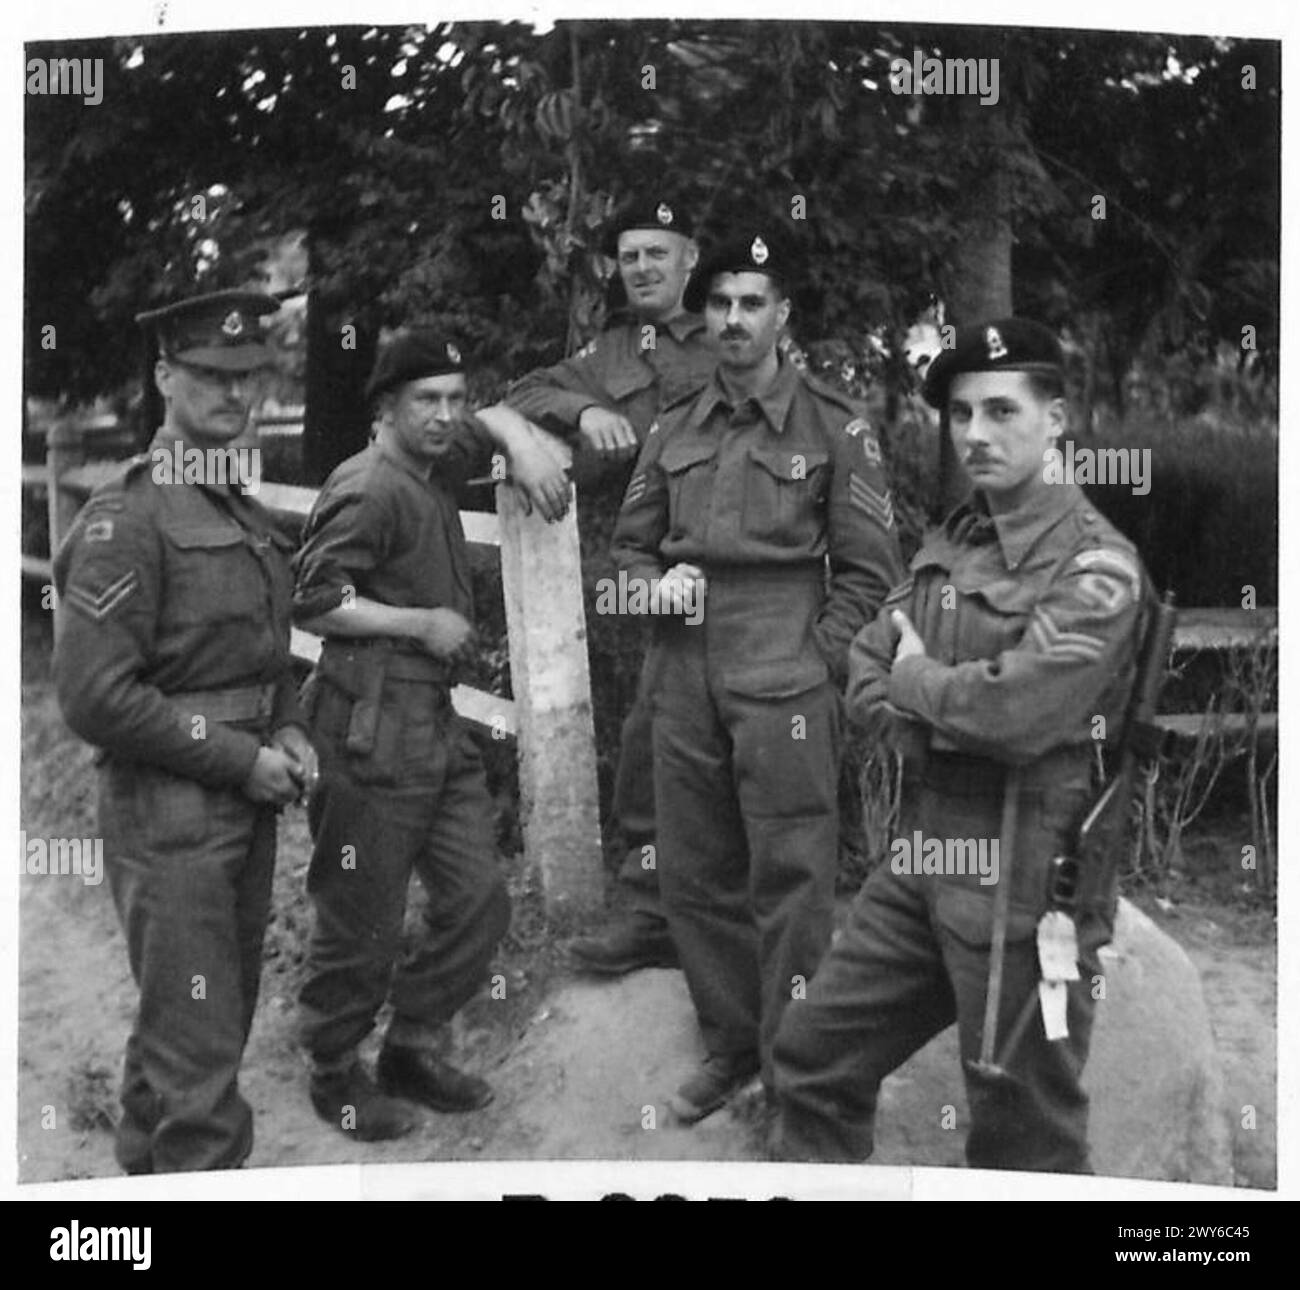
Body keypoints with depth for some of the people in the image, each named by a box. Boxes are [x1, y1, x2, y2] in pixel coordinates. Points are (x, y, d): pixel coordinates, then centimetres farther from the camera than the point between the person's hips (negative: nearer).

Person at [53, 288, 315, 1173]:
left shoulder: (246, 511, 13)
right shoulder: (128, 517, -14)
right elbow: (95, 696, -20)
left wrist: (288, 731, 4)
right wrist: (240, 759, -17)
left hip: (246, 809, 9)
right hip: (170, 815, -9)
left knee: (201, 1029, 22)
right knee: (199, 1049, -3)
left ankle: (147, 1169, 41)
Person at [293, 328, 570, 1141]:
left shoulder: (434, 466, 13)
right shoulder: (367, 489, -13)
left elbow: (493, 420, 32)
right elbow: (314, 602, -18)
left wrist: (525, 447, 11)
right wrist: (423, 623, -13)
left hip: (440, 722, 9)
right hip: (375, 728, -9)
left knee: (480, 904, 11)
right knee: (365, 923, 1)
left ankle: (415, 1050, 28)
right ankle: (336, 1076, 21)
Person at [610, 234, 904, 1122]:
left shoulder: (834, 426, 0)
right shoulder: (675, 430, 13)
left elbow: (869, 571, -1)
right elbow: (629, 544, 21)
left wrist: (814, 665, -8)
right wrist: (655, 584, -1)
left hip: (785, 681, -5)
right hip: (684, 678, 5)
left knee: (791, 882, -2)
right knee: (693, 877, 11)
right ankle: (731, 1044, 27)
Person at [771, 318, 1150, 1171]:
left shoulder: (1095, 565, -14)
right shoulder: (948, 548, 11)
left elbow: (1017, 713, -26)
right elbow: (864, 687, 8)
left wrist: (916, 678, -6)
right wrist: (959, 706, -12)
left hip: (1023, 882, -7)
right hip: (923, 859, 7)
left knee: (1023, 1140, 9)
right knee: (815, 1055, 16)